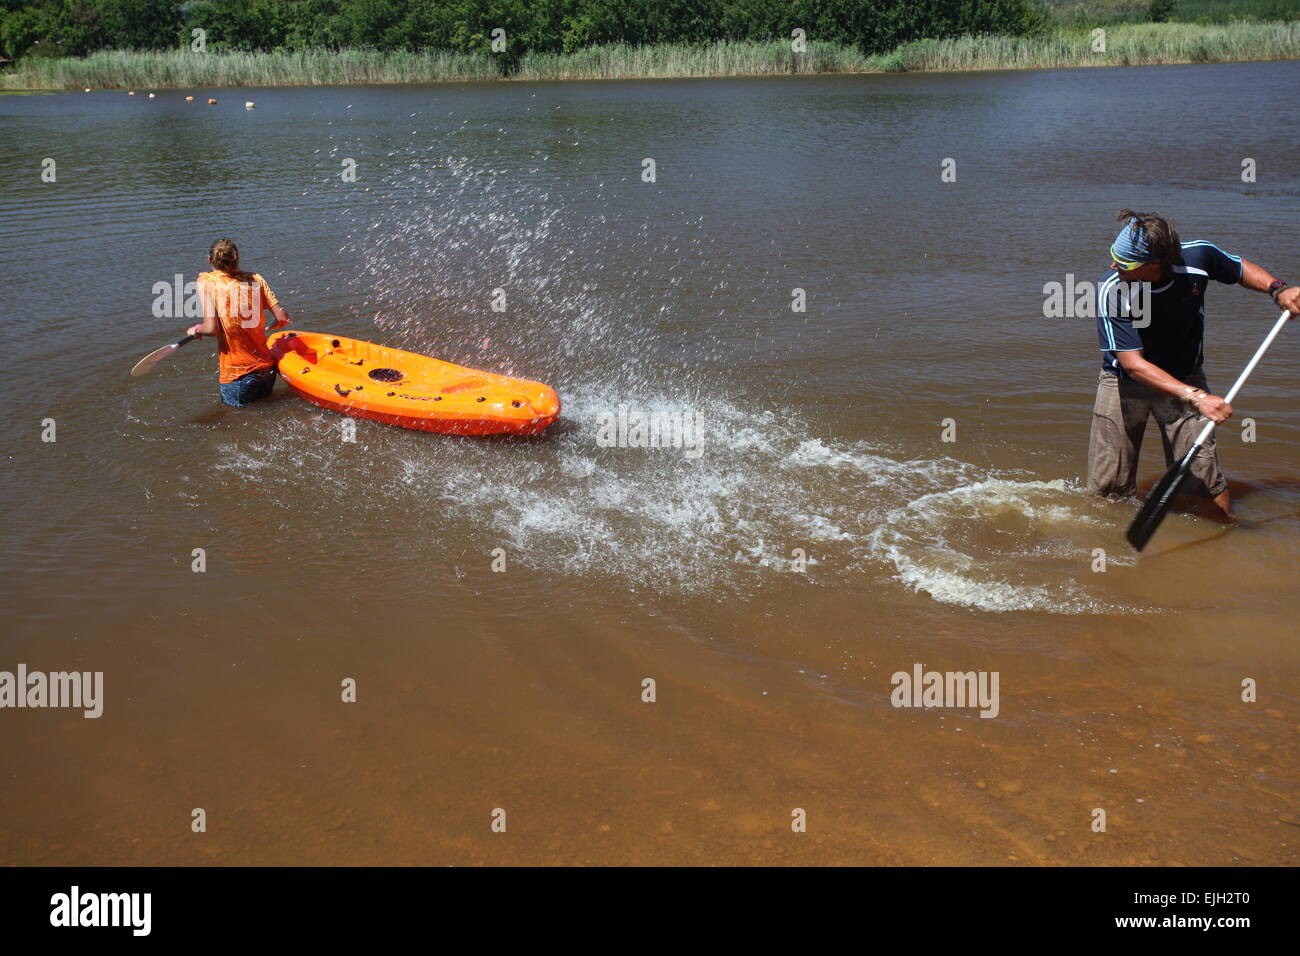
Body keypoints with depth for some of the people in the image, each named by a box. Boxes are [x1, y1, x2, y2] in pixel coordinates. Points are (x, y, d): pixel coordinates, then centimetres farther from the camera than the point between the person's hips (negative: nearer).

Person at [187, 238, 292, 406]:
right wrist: (277, 324, 21)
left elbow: (212, 328, -18)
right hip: (266, 366, 4)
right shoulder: (255, 279, 1)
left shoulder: (206, 281, -9)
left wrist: (197, 330, 5)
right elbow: (282, 317, -3)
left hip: (237, 373, -4)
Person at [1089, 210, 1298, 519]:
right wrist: (1196, 397, -37)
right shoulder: (1111, 291, -28)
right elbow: (1133, 364, -30)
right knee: (1108, 490, 3)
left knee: (1201, 479, -7)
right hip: (1125, 381, -1)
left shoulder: (1198, 256, -19)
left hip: (1184, 377, 1)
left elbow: (1241, 269, 6)